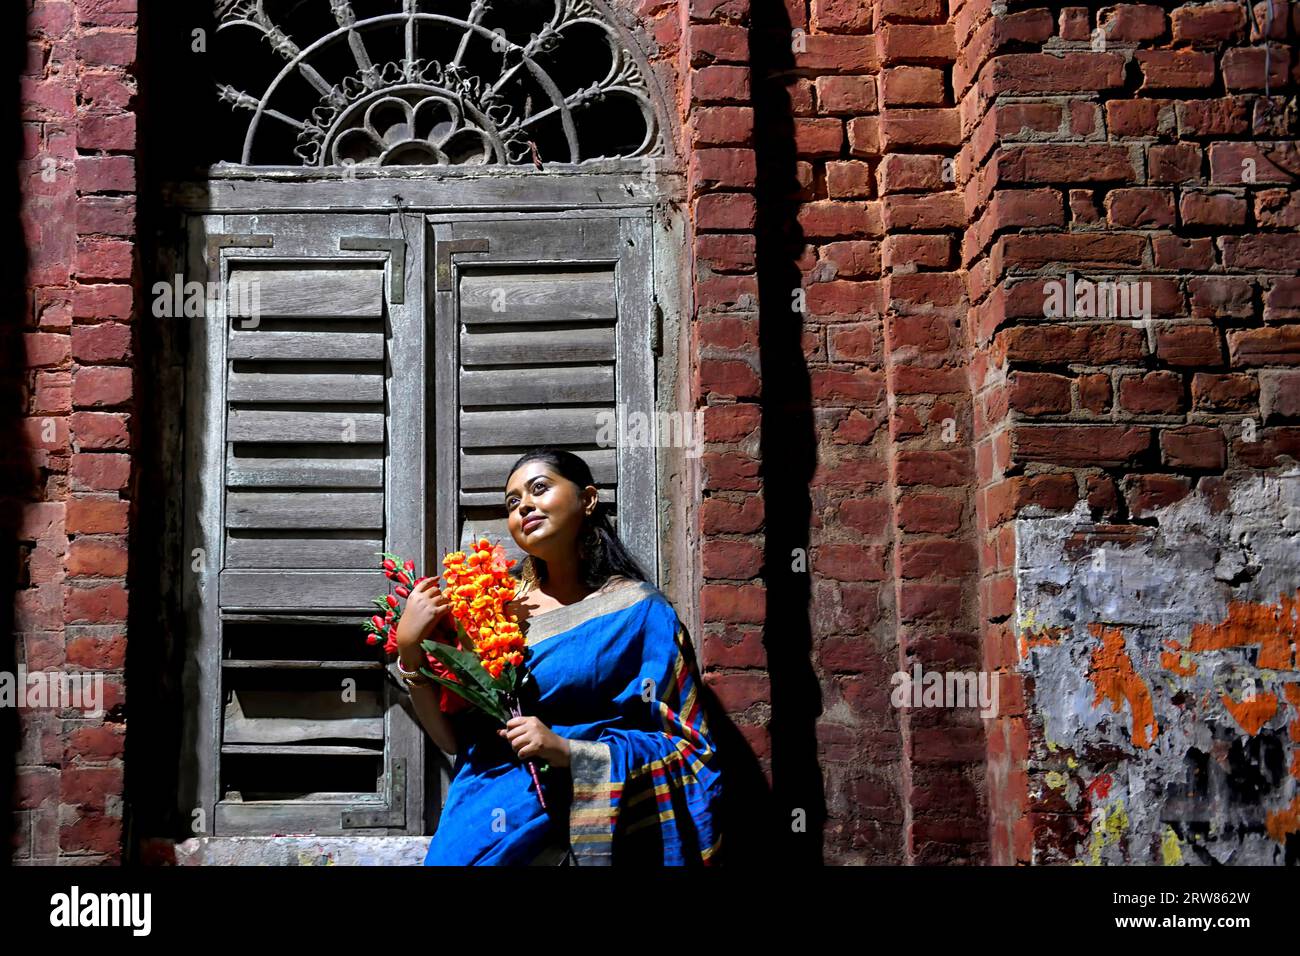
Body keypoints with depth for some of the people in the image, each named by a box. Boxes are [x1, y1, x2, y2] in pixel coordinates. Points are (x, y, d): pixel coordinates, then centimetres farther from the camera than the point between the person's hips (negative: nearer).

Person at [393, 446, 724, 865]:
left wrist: (564, 750, -21)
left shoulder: (637, 610, -8)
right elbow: (453, 737, 6)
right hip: (475, 826, 4)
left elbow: (685, 751, -11)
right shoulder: (504, 603, 5)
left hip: (567, 838, -4)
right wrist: (409, 649, -8)